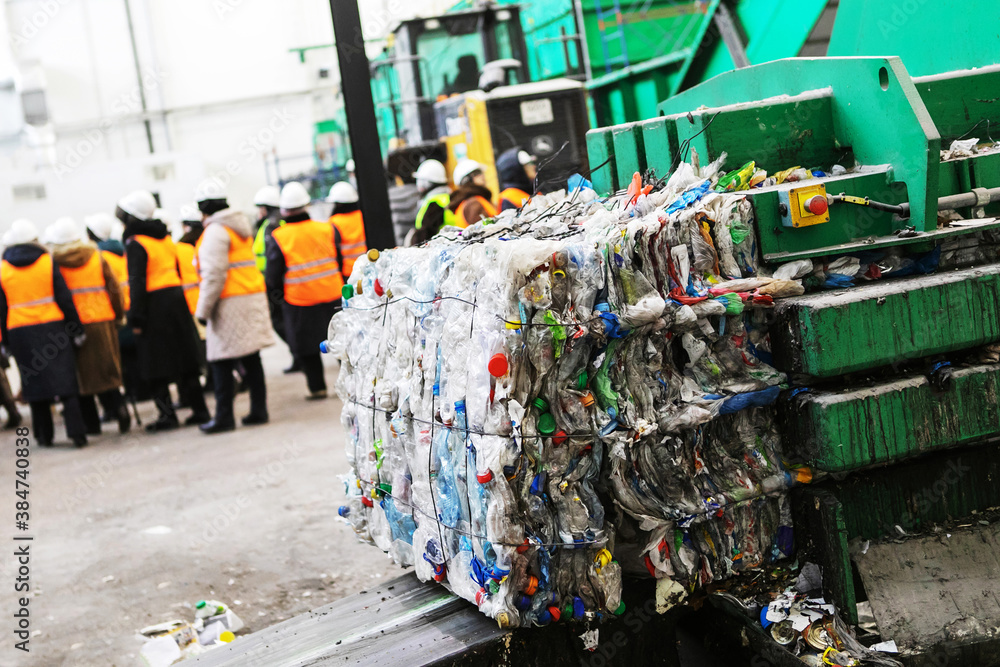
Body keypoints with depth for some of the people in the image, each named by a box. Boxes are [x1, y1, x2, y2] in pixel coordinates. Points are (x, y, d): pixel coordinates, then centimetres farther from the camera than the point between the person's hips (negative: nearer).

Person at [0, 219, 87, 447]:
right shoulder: (48, 262, -3)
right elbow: (64, 298, -4)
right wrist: (76, 329, 1)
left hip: (21, 333, 2)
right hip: (53, 329, -2)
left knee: (35, 383, 9)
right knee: (65, 379, -1)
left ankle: (44, 435, 14)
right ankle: (76, 431, -8)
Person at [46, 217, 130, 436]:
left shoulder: (53, 262, -4)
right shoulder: (95, 256, 4)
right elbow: (114, 286, 4)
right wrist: (118, 314, 13)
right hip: (102, 320, 2)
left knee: (81, 372, 7)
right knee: (107, 369, 10)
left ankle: (90, 423, 9)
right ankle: (118, 407, -10)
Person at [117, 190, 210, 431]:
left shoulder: (136, 243, -11)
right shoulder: (165, 238, 12)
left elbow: (137, 282, -16)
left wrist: (136, 318, -14)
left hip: (154, 305, -7)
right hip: (176, 298, 7)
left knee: (156, 366, 0)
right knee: (183, 358, 11)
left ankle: (167, 414, 0)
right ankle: (199, 409, 12)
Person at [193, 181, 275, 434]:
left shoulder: (215, 231, -11)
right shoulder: (241, 227, 17)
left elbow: (214, 274, -17)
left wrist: (204, 309, -12)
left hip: (230, 304, -9)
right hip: (253, 299, 9)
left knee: (221, 363, -2)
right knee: (251, 359, 11)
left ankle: (224, 418, 0)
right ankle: (258, 411, 13)